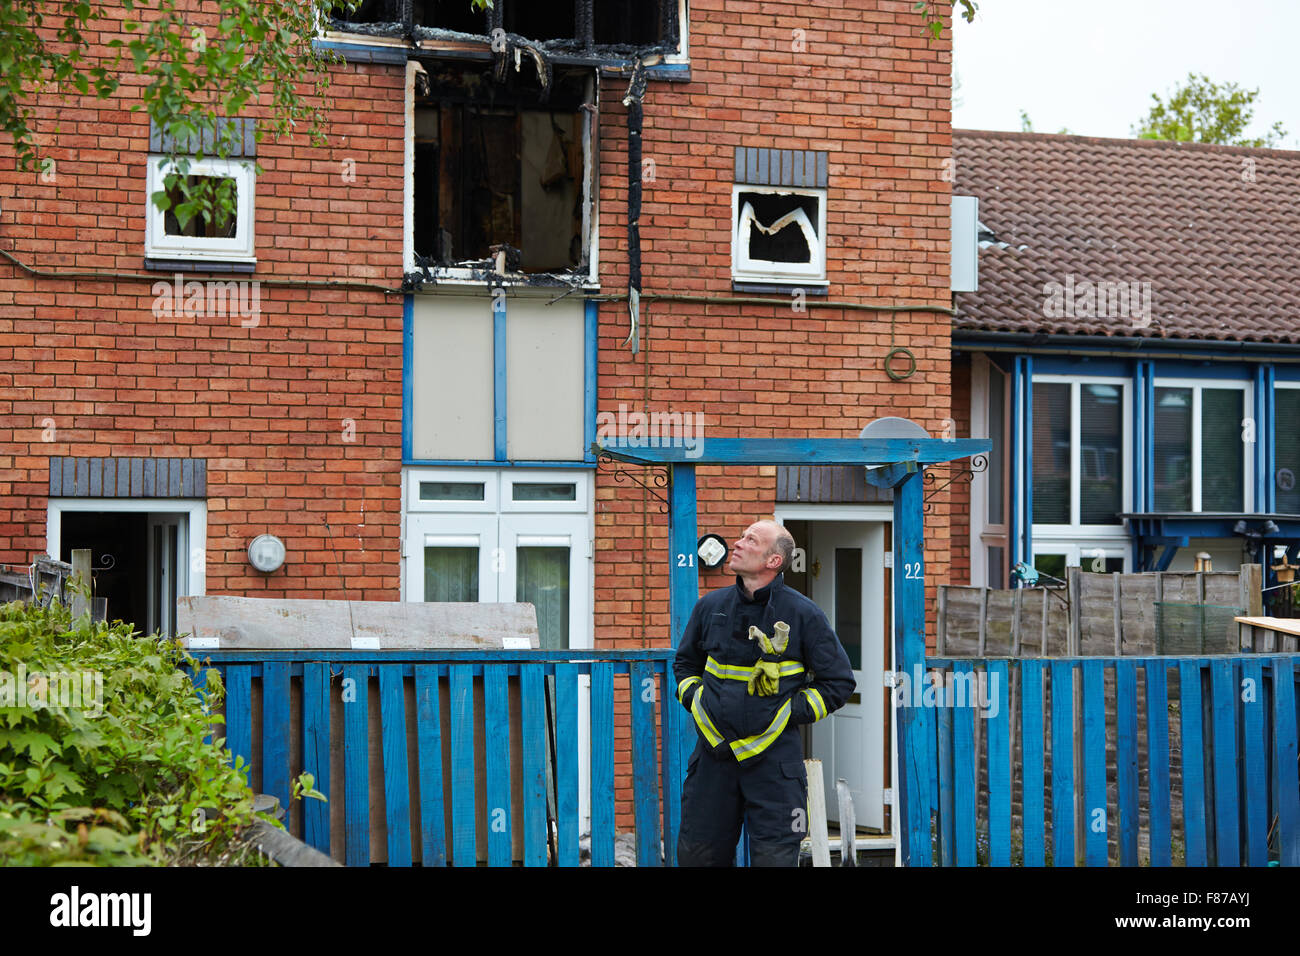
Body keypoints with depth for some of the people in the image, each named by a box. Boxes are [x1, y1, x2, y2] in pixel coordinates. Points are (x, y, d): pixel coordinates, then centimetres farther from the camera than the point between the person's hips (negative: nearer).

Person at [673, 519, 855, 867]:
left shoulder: (803, 614, -3)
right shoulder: (710, 606, 8)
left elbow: (839, 681, 3)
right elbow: (685, 664, 25)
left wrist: (793, 712, -5)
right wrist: (695, 700, 8)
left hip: (774, 759, -3)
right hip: (713, 756, 4)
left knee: (774, 858, -3)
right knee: (697, 856, 9)